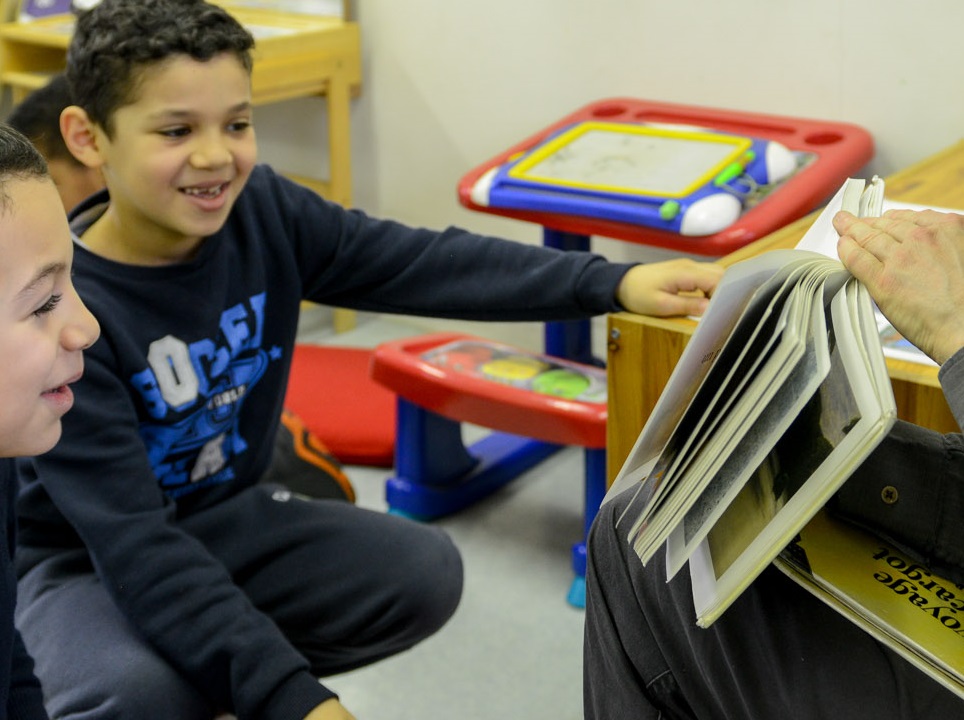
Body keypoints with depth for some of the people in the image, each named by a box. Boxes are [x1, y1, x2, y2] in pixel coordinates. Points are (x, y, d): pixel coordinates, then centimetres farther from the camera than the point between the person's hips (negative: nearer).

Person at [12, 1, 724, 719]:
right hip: (90, 560, -6)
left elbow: (429, 263, -9)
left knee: (425, 572, -14)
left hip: (233, 515, 6)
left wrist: (614, 282, -20)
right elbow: (133, 544, -32)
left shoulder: (262, 211, -11)